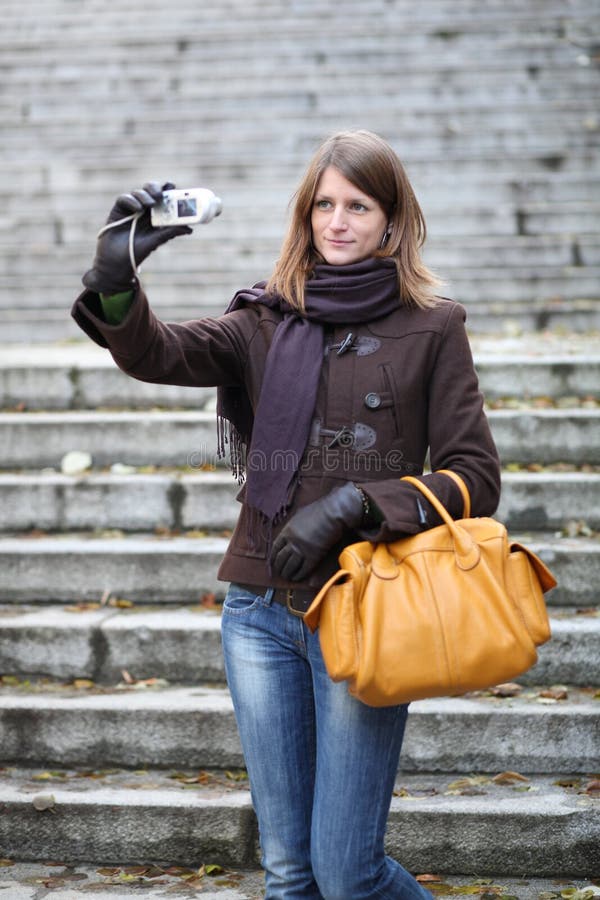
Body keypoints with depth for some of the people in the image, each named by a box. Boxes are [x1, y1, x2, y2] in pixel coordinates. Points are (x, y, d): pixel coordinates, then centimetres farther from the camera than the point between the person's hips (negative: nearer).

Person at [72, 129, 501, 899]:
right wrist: (116, 279, -31)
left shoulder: (431, 329, -1)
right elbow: (158, 354, -10)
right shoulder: (267, 322, 7)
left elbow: (475, 479, -5)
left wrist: (352, 505, -18)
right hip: (262, 611, 4)